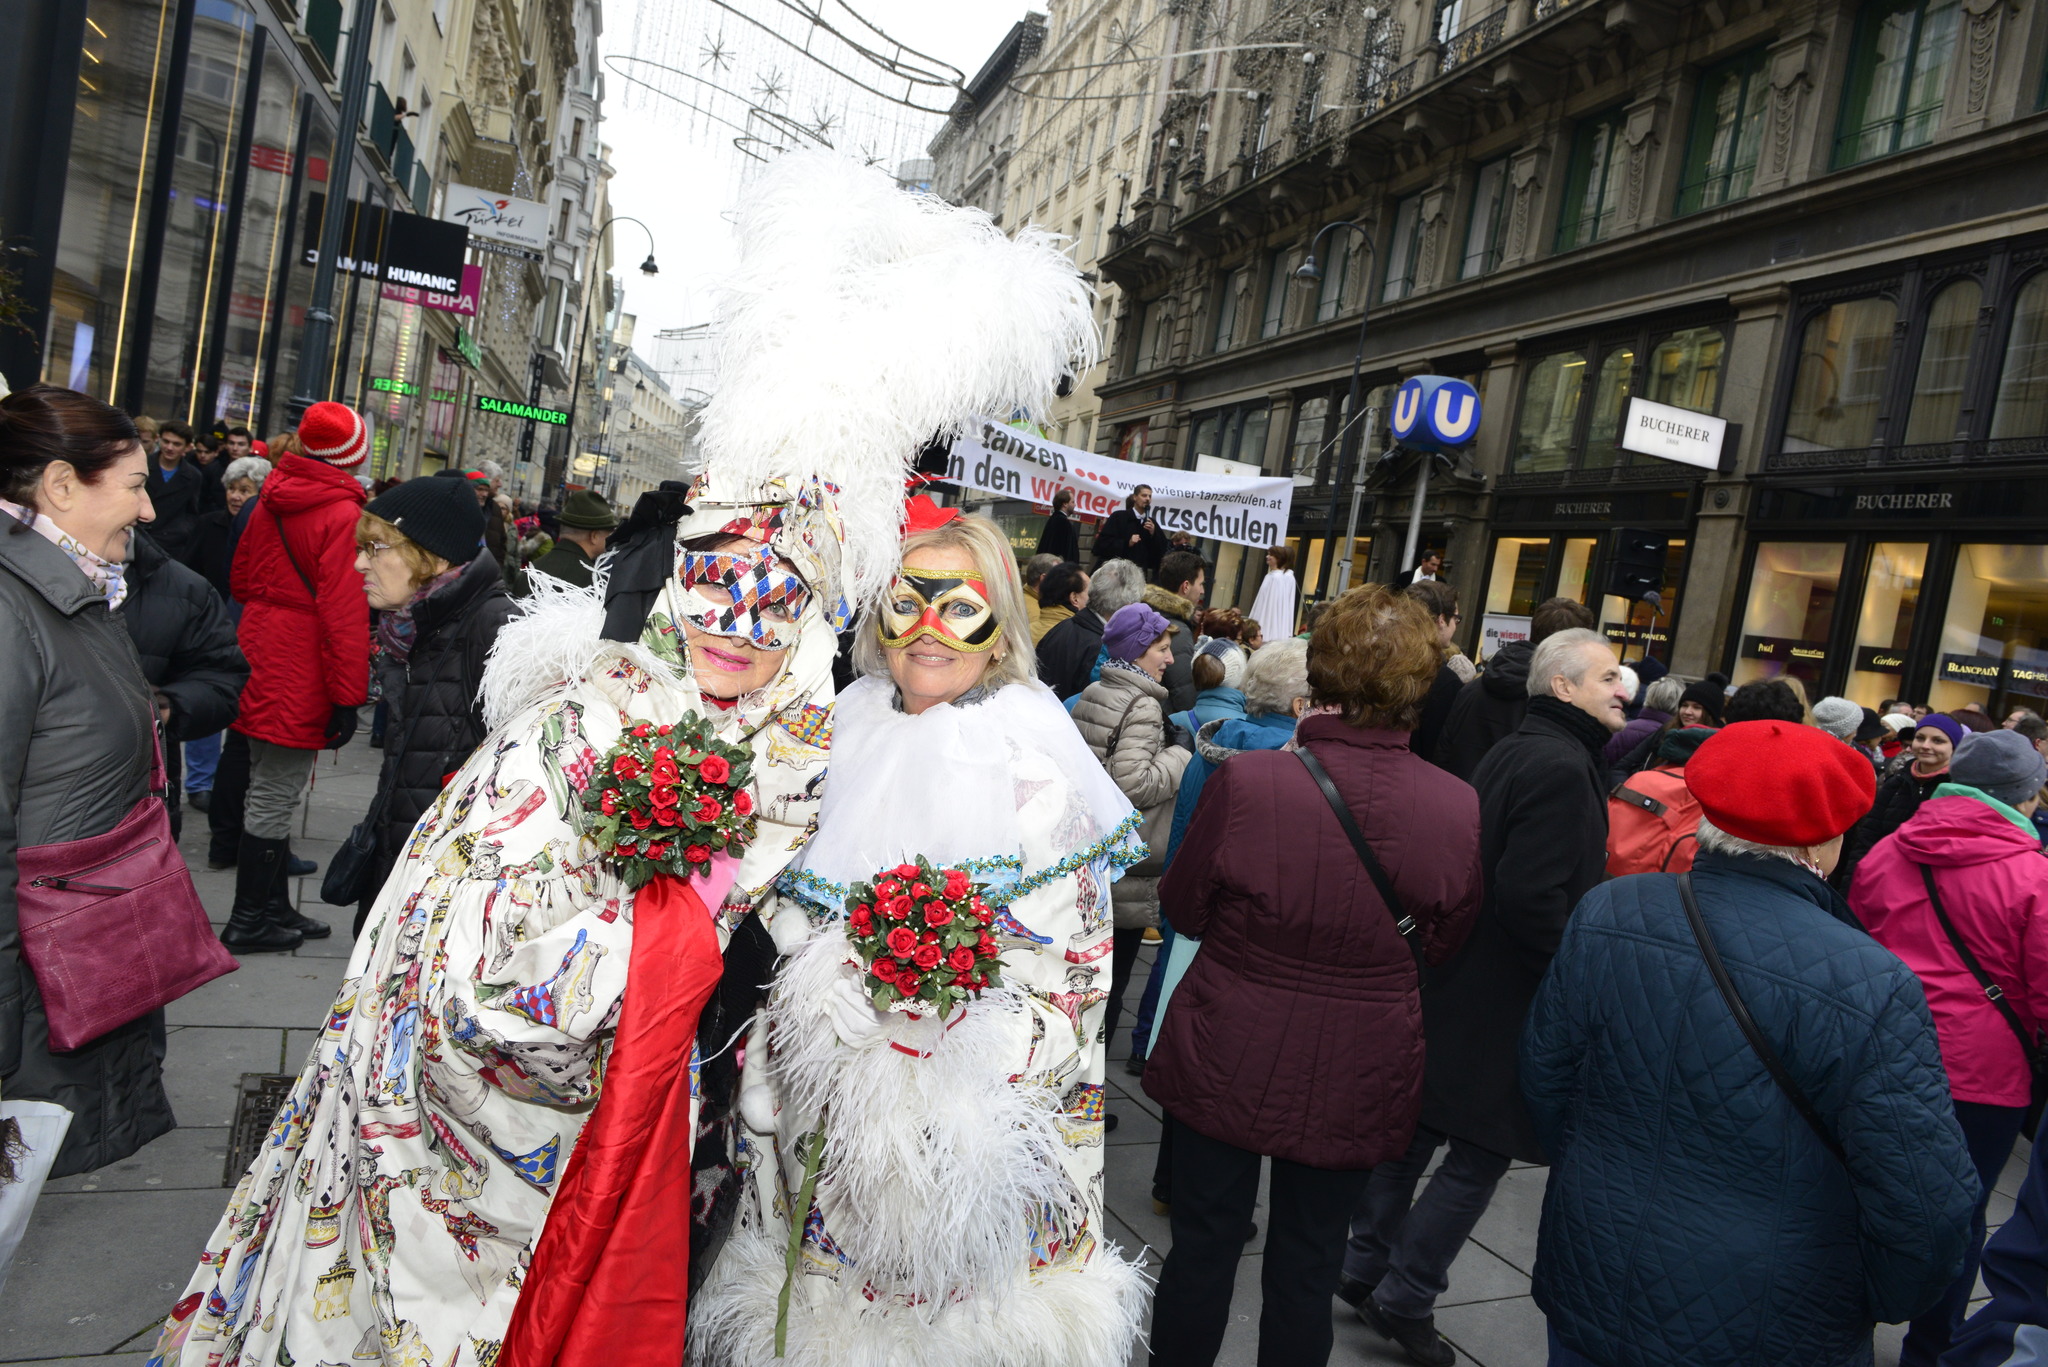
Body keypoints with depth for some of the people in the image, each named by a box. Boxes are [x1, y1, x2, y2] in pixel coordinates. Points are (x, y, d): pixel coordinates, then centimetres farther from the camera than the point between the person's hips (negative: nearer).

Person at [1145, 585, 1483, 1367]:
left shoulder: (1246, 782, -22)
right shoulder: (1458, 809, -15)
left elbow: (1184, 910, -6)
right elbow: (1442, 944, 1)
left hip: (1228, 1064, -1)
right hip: (1357, 1079, 2)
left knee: (1202, 1249, 18)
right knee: (1306, 1271, 19)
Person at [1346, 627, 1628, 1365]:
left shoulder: (1510, 752, 10)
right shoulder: (1563, 767, -19)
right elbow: (1533, 895, -27)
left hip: (1449, 984, 10)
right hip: (1502, 1001, -9)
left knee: (1413, 1130, 17)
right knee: (1480, 1155, 4)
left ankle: (1367, 1267, 30)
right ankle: (1403, 1300, 13)